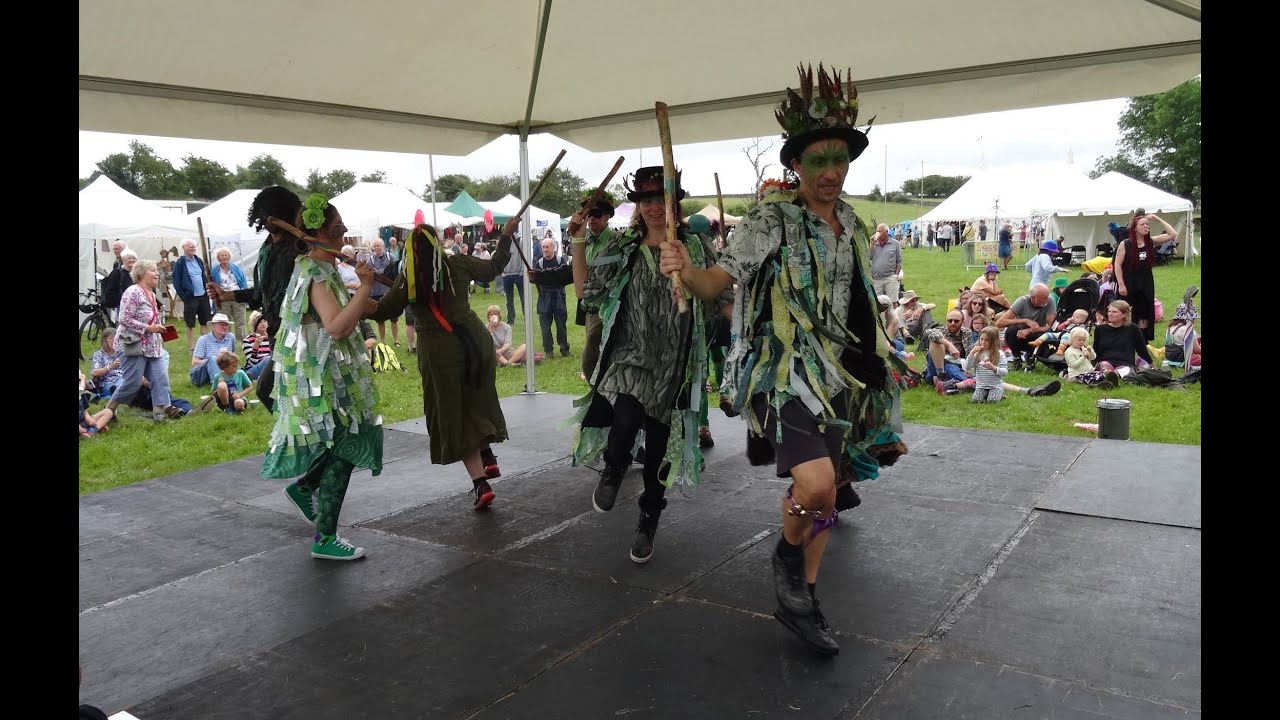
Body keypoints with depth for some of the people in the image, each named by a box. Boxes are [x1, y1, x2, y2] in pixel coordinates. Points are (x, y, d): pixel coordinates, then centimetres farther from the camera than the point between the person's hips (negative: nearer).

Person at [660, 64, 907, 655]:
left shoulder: (853, 225, 10)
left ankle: (800, 601, 29)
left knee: (823, 495, 12)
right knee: (815, 484, -24)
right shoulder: (772, 220, -9)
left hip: (840, 372, 7)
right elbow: (717, 281, -14)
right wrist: (685, 270, -36)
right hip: (787, 368, -7)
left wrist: (873, 365, 22)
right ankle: (788, 556, 10)